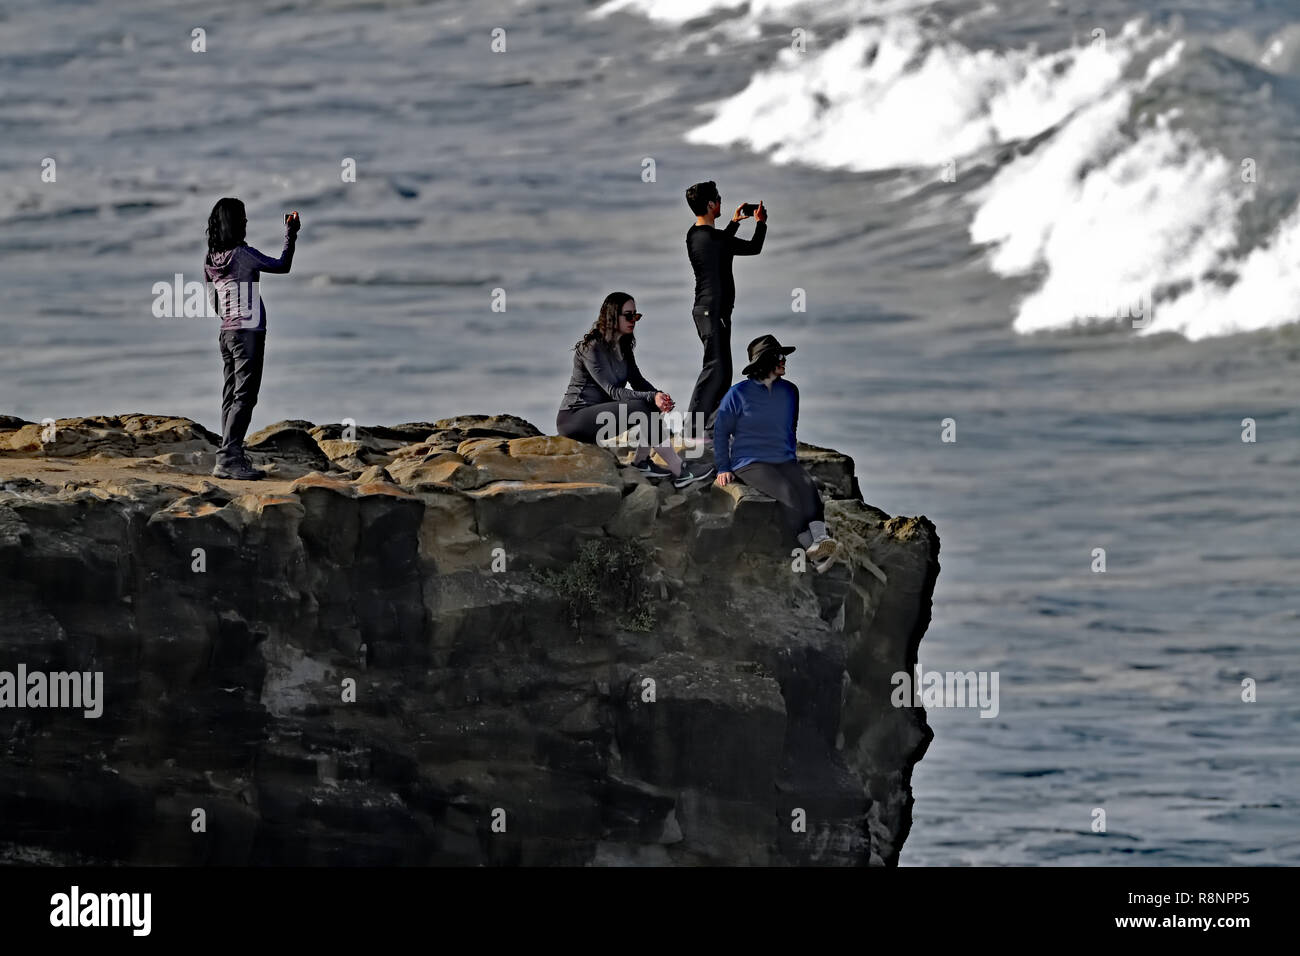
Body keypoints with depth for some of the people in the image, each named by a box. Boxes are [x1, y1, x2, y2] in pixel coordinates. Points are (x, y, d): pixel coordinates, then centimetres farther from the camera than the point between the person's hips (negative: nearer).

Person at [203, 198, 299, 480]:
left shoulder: (211, 260, 7)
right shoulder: (243, 254, -14)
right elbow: (282, 266, -2)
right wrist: (290, 236, 9)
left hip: (226, 331, 8)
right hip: (247, 332, -8)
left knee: (230, 396, 8)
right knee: (244, 397, -8)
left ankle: (232, 457, 6)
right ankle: (227, 459, -15)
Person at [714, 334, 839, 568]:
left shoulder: (789, 391, 13)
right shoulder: (738, 394, -2)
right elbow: (721, 432, 5)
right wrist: (723, 468, 1)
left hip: (783, 460, 4)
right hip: (750, 463, -4)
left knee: (807, 487, -29)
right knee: (788, 492, -31)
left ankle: (820, 537, -49)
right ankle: (811, 548, -39)